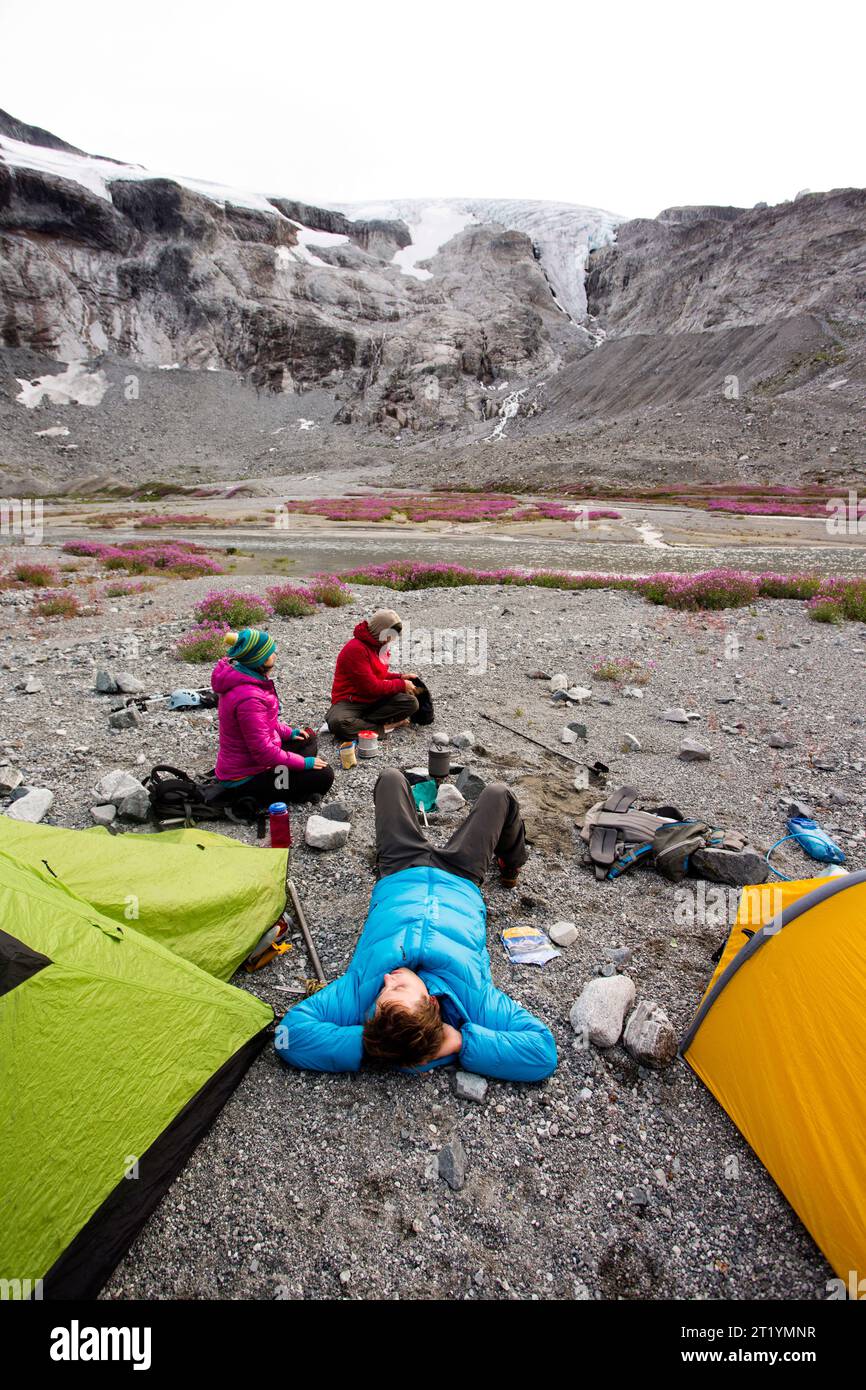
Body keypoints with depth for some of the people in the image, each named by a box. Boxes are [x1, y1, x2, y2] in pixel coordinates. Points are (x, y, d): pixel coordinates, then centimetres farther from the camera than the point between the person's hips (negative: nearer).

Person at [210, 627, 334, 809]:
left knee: (307, 741, 21)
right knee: (324, 775, -10)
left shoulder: (240, 677, 0)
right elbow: (264, 752, -27)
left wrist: (288, 732, 9)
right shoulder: (249, 698, -31)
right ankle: (257, 799, -7)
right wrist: (304, 762, -17)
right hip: (244, 779, -10)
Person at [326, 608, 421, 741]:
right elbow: (372, 687, -22)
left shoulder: (379, 645, 7)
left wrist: (400, 677, 4)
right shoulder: (356, 649, -20)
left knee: (411, 702, -17)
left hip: (375, 700, 8)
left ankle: (357, 723, -19)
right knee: (338, 723, -40)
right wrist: (401, 685, -12)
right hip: (350, 701, -8)